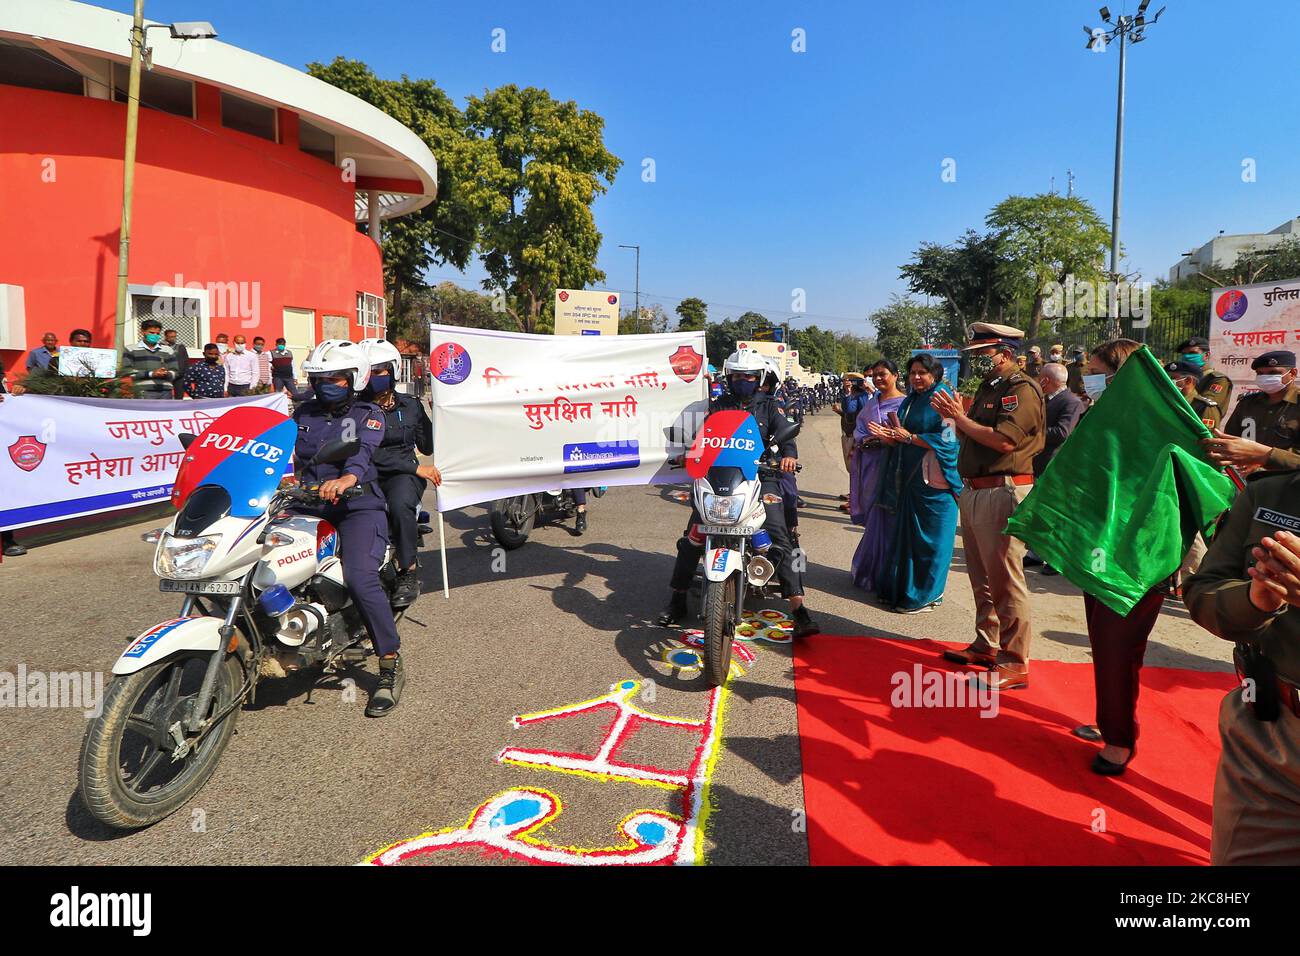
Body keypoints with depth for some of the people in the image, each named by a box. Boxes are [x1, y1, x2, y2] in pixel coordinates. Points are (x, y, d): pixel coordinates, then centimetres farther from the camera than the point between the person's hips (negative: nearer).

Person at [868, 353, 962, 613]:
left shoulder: (942, 399, -9)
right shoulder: (909, 401, 15)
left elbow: (948, 439, -18)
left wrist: (910, 437, -17)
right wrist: (887, 436, 0)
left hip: (933, 481, -8)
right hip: (909, 478, 8)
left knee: (929, 537, 1)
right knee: (906, 532, 12)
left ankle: (926, 595, 11)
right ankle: (901, 588, 21)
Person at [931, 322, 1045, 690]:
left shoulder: (1021, 389, -10)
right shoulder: (987, 388, 18)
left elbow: (1004, 440, -23)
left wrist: (961, 418, -15)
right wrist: (954, 416, 4)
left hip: (1002, 492, -10)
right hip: (974, 491, 10)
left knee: (1004, 577, -6)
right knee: (981, 576, 16)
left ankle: (1015, 662, 1)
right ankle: (986, 645, 28)